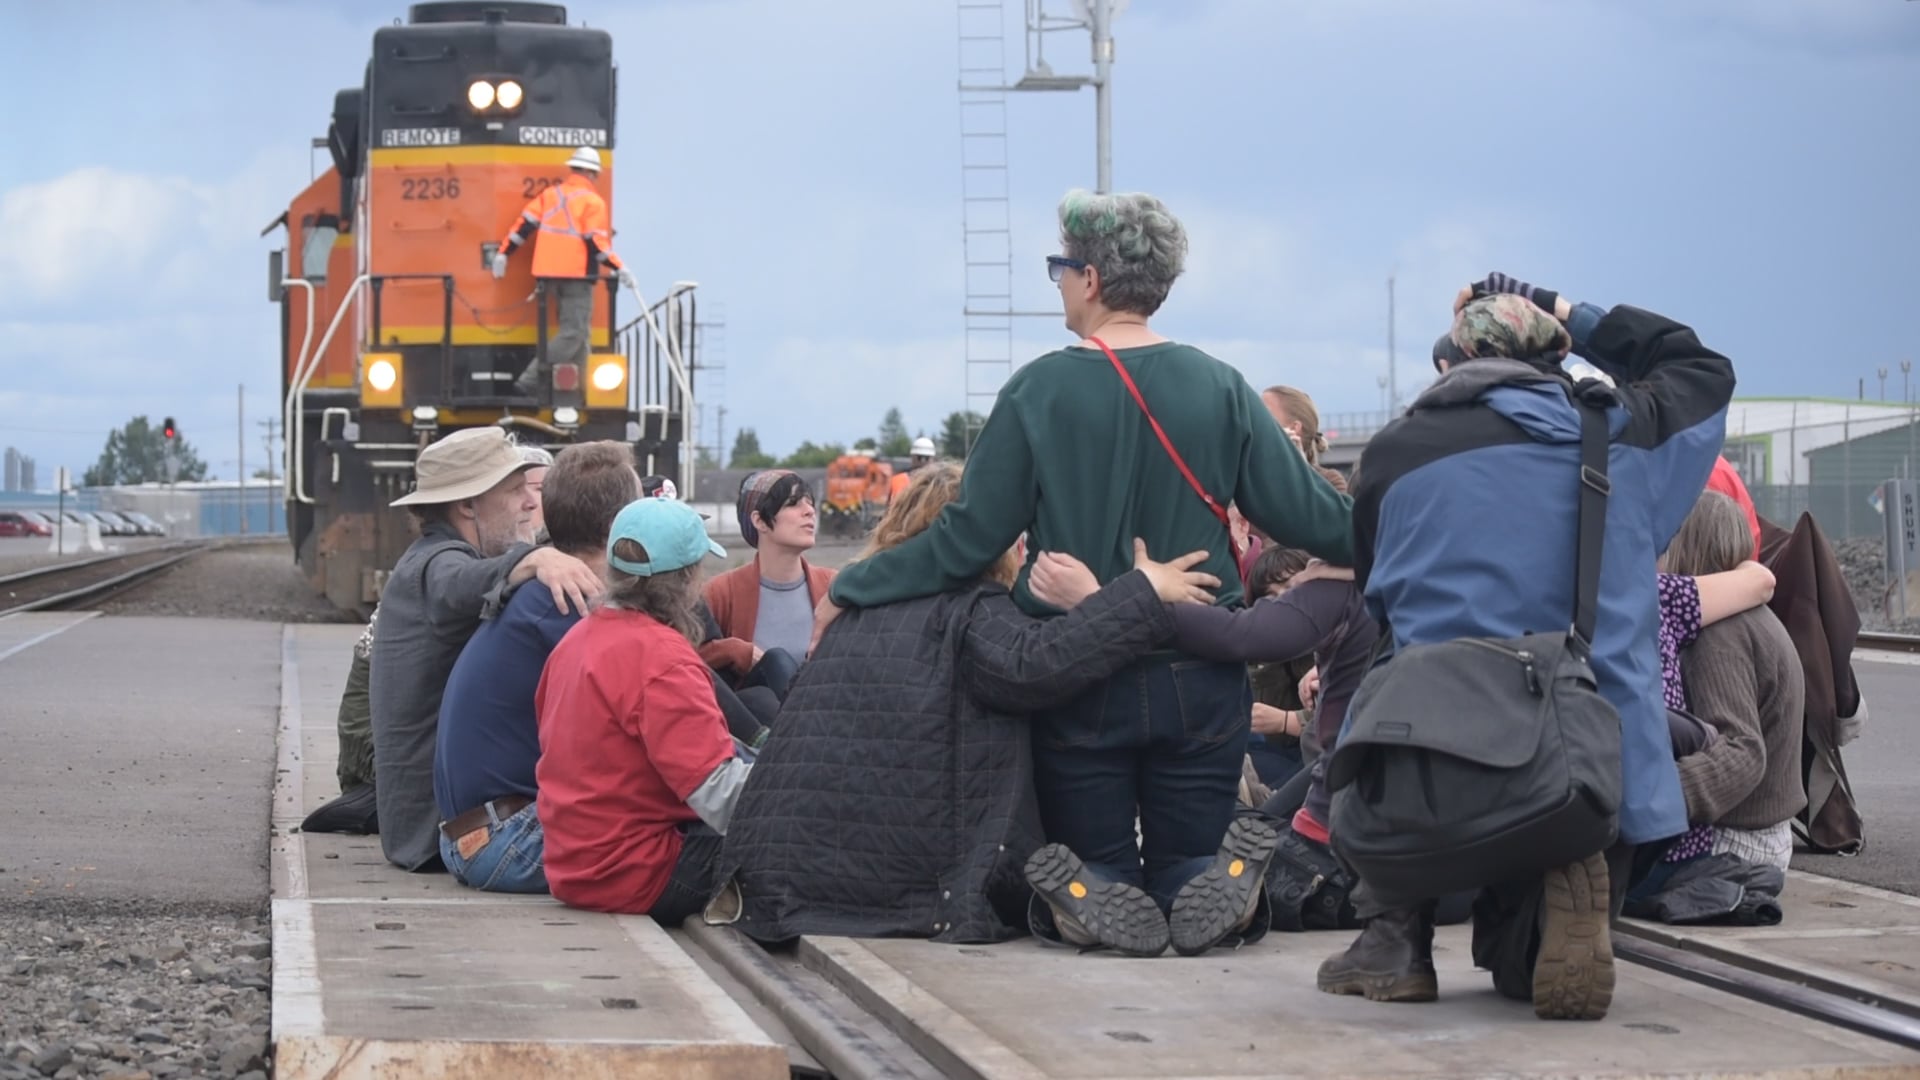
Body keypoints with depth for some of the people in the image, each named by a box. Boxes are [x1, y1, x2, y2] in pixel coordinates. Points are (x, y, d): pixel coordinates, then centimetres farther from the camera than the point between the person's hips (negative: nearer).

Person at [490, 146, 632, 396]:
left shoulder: (550, 194, 13)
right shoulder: (593, 201, -4)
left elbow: (525, 224, 7)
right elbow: (596, 243, -12)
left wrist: (504, 253, 10)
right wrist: (620, 268, -12)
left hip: (550, 273, 7)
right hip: (577, 273, -7)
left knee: (580, 331, 15)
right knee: (574, 333, -8)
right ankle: (530, 379, -19)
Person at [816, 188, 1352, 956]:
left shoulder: (1040, 391, -9)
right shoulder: (1218, 388, -3)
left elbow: (967, 542, -8)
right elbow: (1308, 517, -1)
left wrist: (851, 590, 5)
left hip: (1080, 684, -1)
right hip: (1200, 683, 2)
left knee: (1098, 861, 14)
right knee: (1188, 871, 13)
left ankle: (1087, 892, -23)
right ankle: (1222, 885, -23)